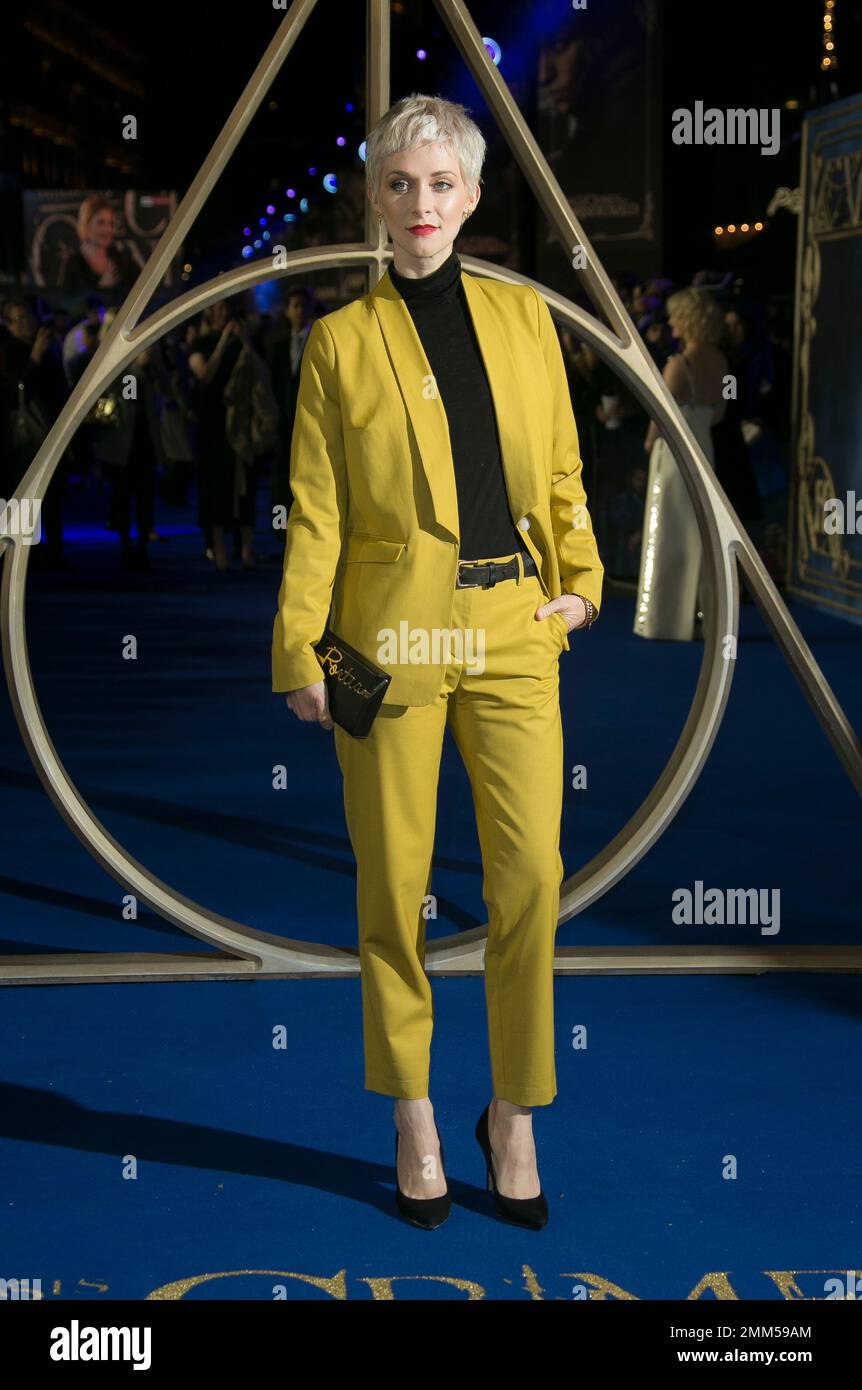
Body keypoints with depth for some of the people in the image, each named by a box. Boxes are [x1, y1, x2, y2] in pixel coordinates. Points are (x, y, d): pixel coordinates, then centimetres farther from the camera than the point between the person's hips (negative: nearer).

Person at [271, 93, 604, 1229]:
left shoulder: (525, 317, 12)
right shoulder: (342, 340, 4)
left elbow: (561, 468, 17)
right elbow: (314, 508, 2)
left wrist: (579, 577, 3)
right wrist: (301, 651, -4)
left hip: (511, 630, 2)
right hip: (394, 630, -2)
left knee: (531, 873, -4)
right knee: (394, 883, 2)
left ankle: (515, 1114, 13)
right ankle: (413, 1116, 18)